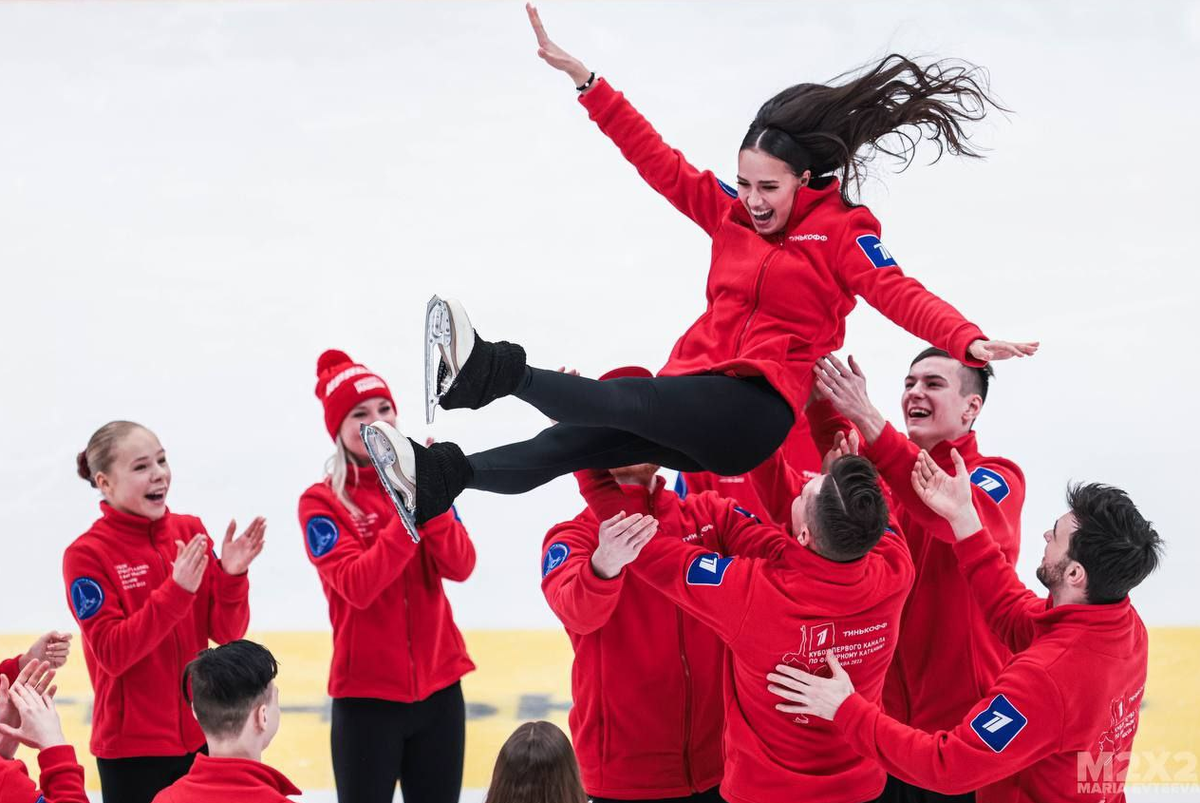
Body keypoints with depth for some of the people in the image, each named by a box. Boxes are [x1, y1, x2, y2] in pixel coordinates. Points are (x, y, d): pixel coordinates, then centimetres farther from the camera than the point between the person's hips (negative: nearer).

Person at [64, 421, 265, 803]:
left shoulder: (191, 531, 3)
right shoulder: (86, 554, -9)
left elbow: (228, 633, 1)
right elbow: (112, 654, -17)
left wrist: (232, 576, -18)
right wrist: (176, 591, -26)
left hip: (203, 736, 4)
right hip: (133, 747, -4)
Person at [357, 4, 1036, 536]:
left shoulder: (839, 231, -1)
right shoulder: (732, 214, 16)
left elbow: (899, 294, -13)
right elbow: (660, 162, 15)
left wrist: (968, 341, -32)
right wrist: (584, 80, 11)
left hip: (758, 411, -6)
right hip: (699, 408, 6)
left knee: (625, 403, -29)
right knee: (582, 439, -14)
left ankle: (492, 373, -38)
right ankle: (441, 481, -26)